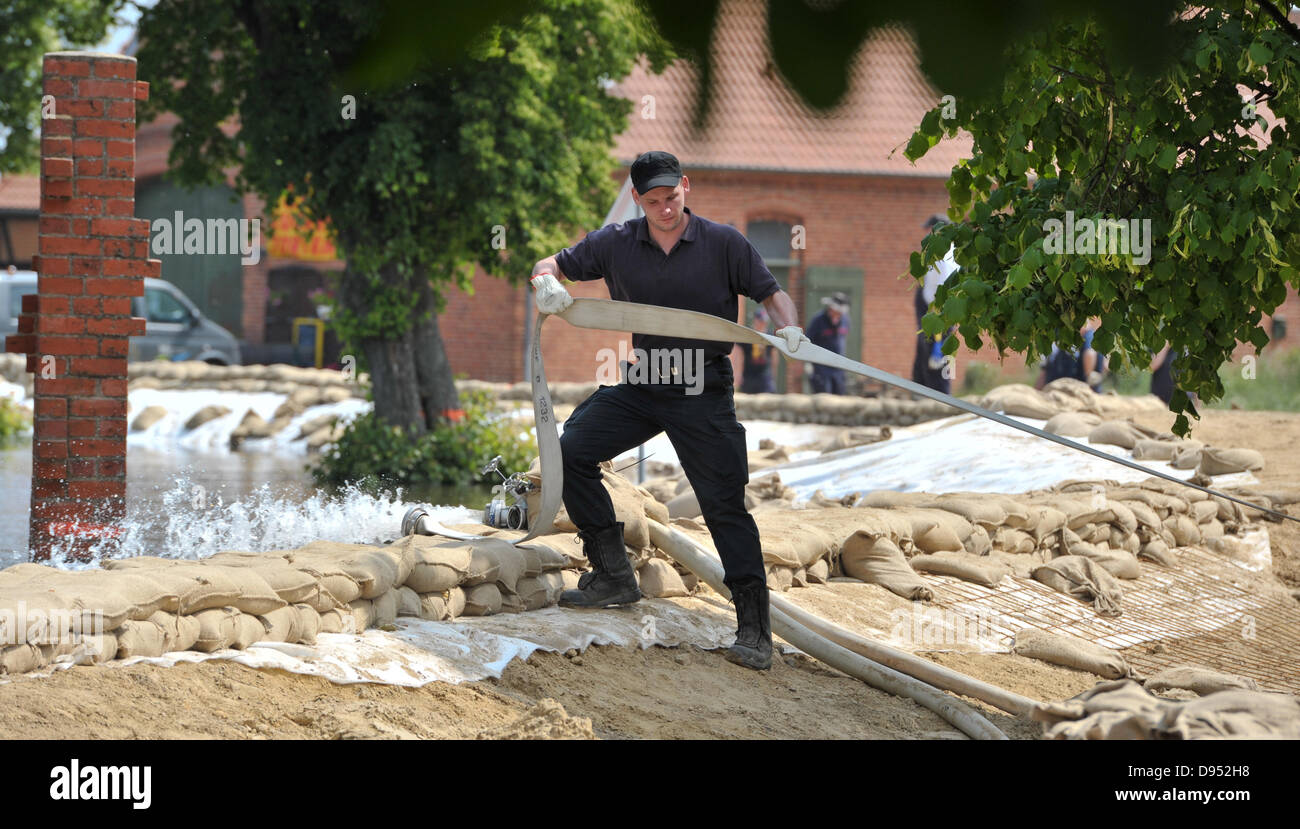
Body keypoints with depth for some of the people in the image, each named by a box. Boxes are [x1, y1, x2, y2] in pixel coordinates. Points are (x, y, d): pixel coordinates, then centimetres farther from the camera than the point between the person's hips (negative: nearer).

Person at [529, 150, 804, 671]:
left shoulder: (723, 243, -4)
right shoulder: (617, 244, 2)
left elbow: (771, 294, 0)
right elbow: (551, 266, 9)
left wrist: (788, 328, -22)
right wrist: (547, 283, -16)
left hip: (704, 392, -4)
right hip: (640, 386, 4)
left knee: (724, 504, -9)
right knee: (572, 449, -8)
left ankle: (754, 629, -8)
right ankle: (613, 577, 3)